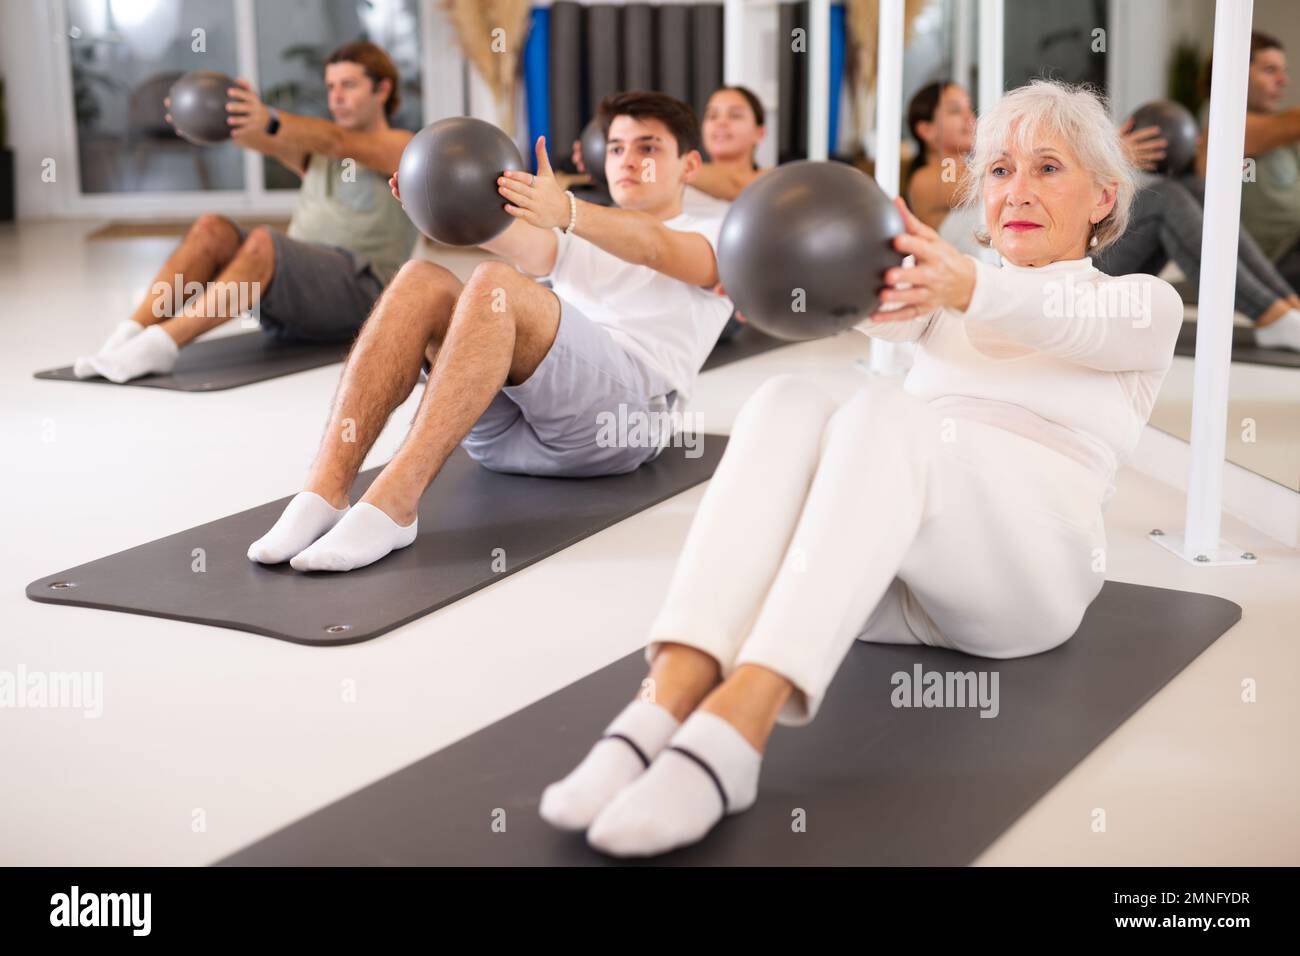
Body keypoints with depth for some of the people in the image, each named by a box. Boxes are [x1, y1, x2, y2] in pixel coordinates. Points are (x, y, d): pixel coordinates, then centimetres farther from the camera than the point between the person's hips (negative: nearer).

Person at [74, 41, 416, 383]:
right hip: (293, 302, 6)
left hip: (359, 291, -6)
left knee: (263, 242, -33)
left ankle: (161, 345, -46)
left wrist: (269, 120, -36)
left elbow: (335, 142, -17)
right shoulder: (315, 152, 24)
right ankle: (130, 334, -31)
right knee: (211, 229, -19)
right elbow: (267, 142, 1)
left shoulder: (401, 147, 5)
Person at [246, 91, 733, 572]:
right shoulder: (581, 238, 33)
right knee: (422, 280, -21)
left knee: (496, 285, -31)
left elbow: (653, 247, -8)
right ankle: (325, 491, -34)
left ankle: (393, 503, -42)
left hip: (625, 406, -5)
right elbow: (524, 246, 8)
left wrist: (565, 210, -28)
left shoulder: (713, 238, 18)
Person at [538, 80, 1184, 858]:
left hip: (1026, 573, -3)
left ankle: (733, 734, -52)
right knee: (787, 404, -29)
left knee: (883, 415, -34)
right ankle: (663, 709, -47)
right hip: (890, 580, 3)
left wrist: (972, 286, -34)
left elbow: (1076, 322, -12)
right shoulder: (949, 295, 25)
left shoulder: (1145, 303, 15)